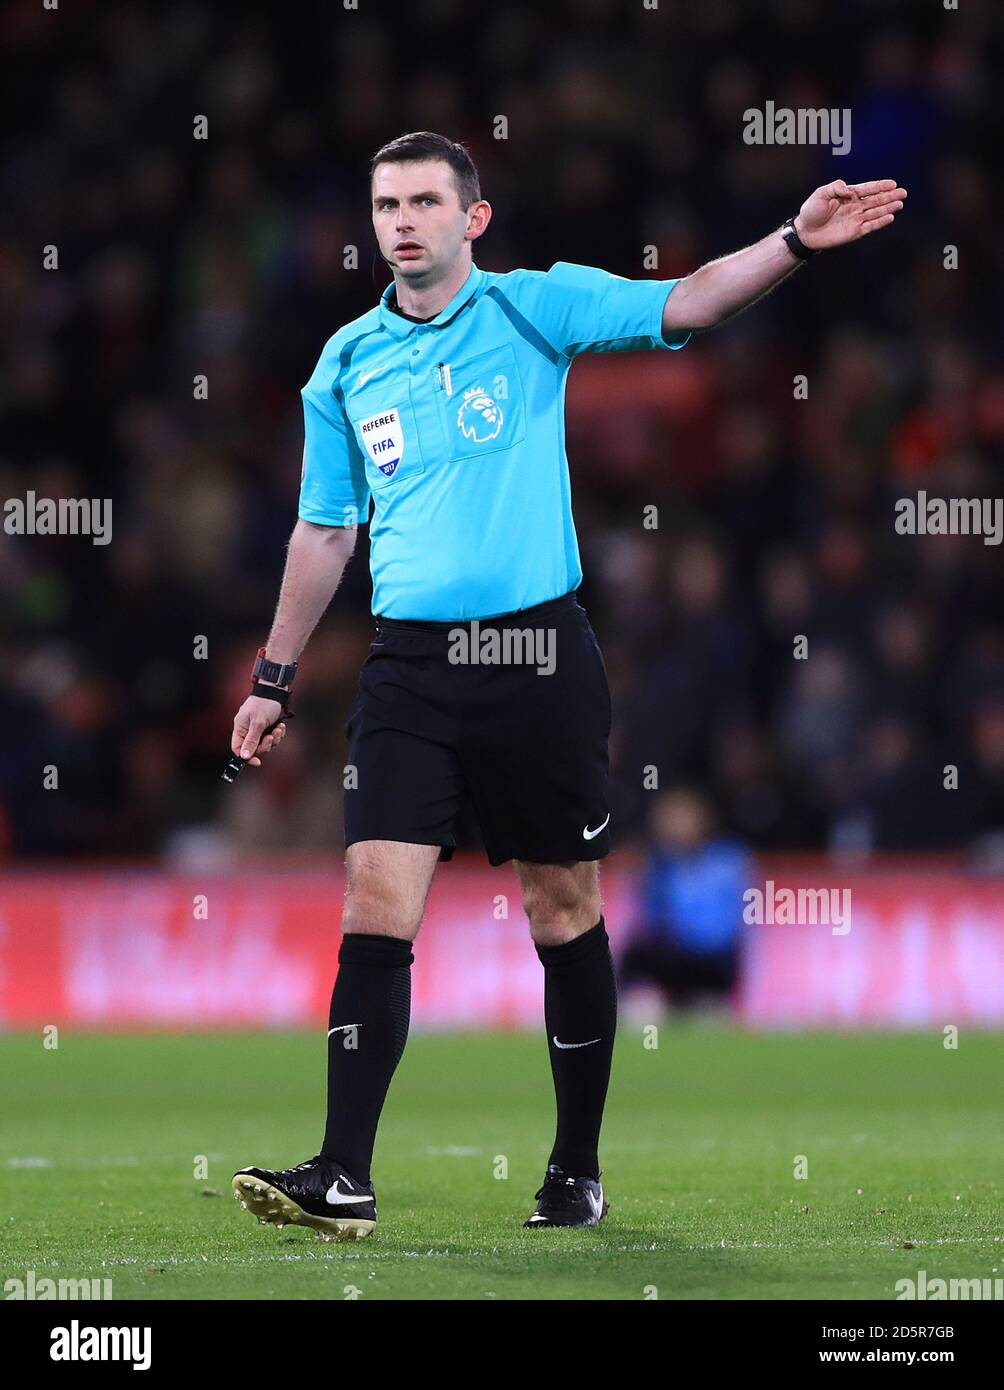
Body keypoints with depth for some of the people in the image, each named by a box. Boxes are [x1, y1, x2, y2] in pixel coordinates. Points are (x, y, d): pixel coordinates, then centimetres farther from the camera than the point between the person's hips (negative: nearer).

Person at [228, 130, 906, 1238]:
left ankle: (577, 1170, 16)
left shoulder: (534, 309, 2)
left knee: (565, 912, 5)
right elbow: (326, 531, 19)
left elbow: (684, 304, -9)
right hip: (409, 664, 2)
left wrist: (795, 241, -25)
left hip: (537, 651, -2)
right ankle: (344, 1179, -11)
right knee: (375, 903, -10)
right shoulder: (347, 366, 10)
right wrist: (274, 680, 19)